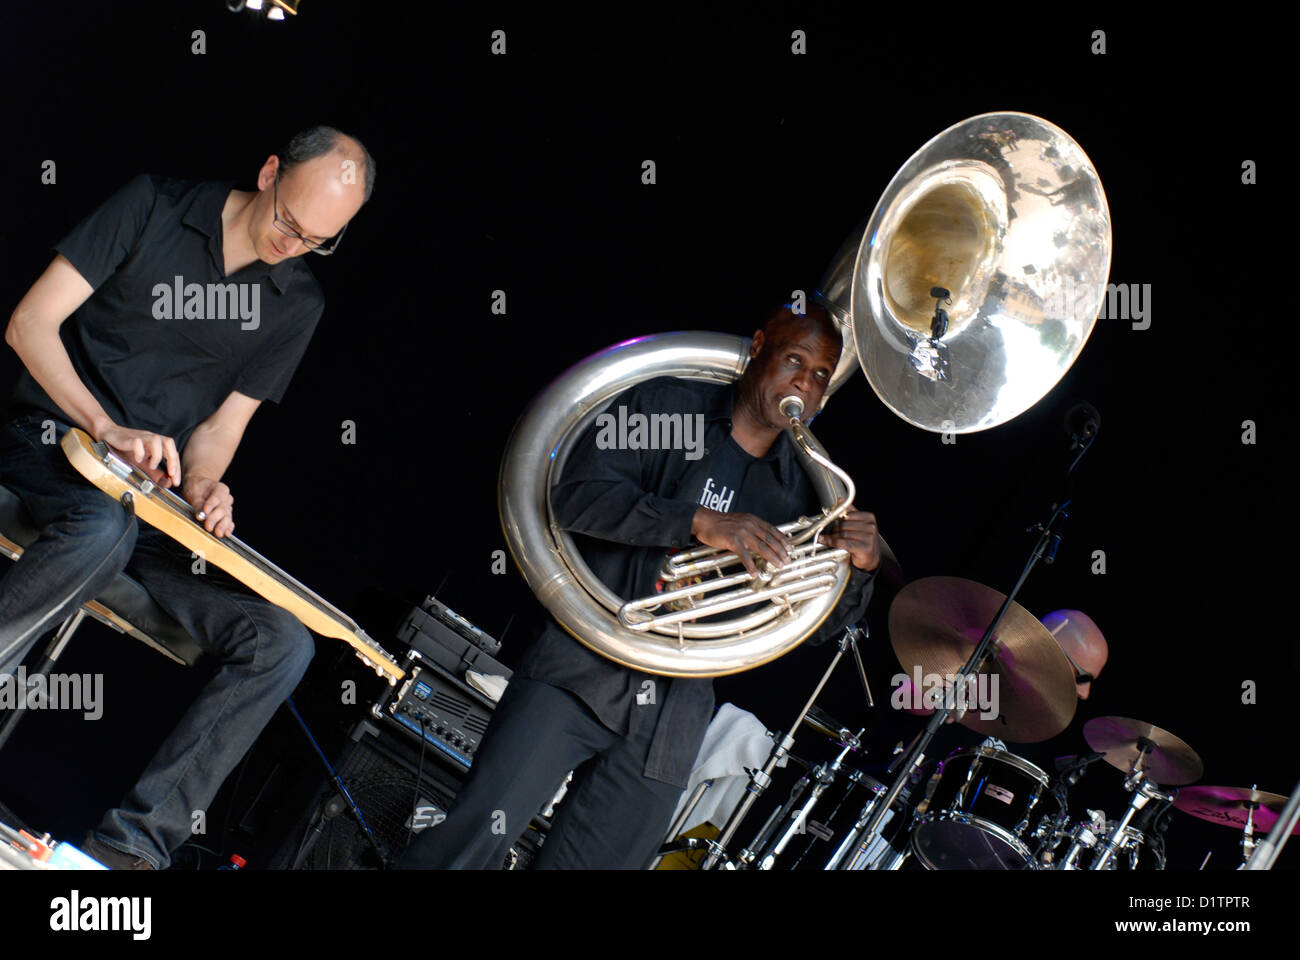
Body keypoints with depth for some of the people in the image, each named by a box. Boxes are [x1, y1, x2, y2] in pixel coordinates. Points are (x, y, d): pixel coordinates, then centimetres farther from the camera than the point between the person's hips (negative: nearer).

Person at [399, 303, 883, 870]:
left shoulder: (801, 491, 13)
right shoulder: (664, 407, 3)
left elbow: (812, 625, 13)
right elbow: (577, 497, -10)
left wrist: (859, 568, -9)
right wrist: (700, 522, -21)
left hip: (671, 723, 4)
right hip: (583, 672, -3)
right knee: (475, 841, -18)